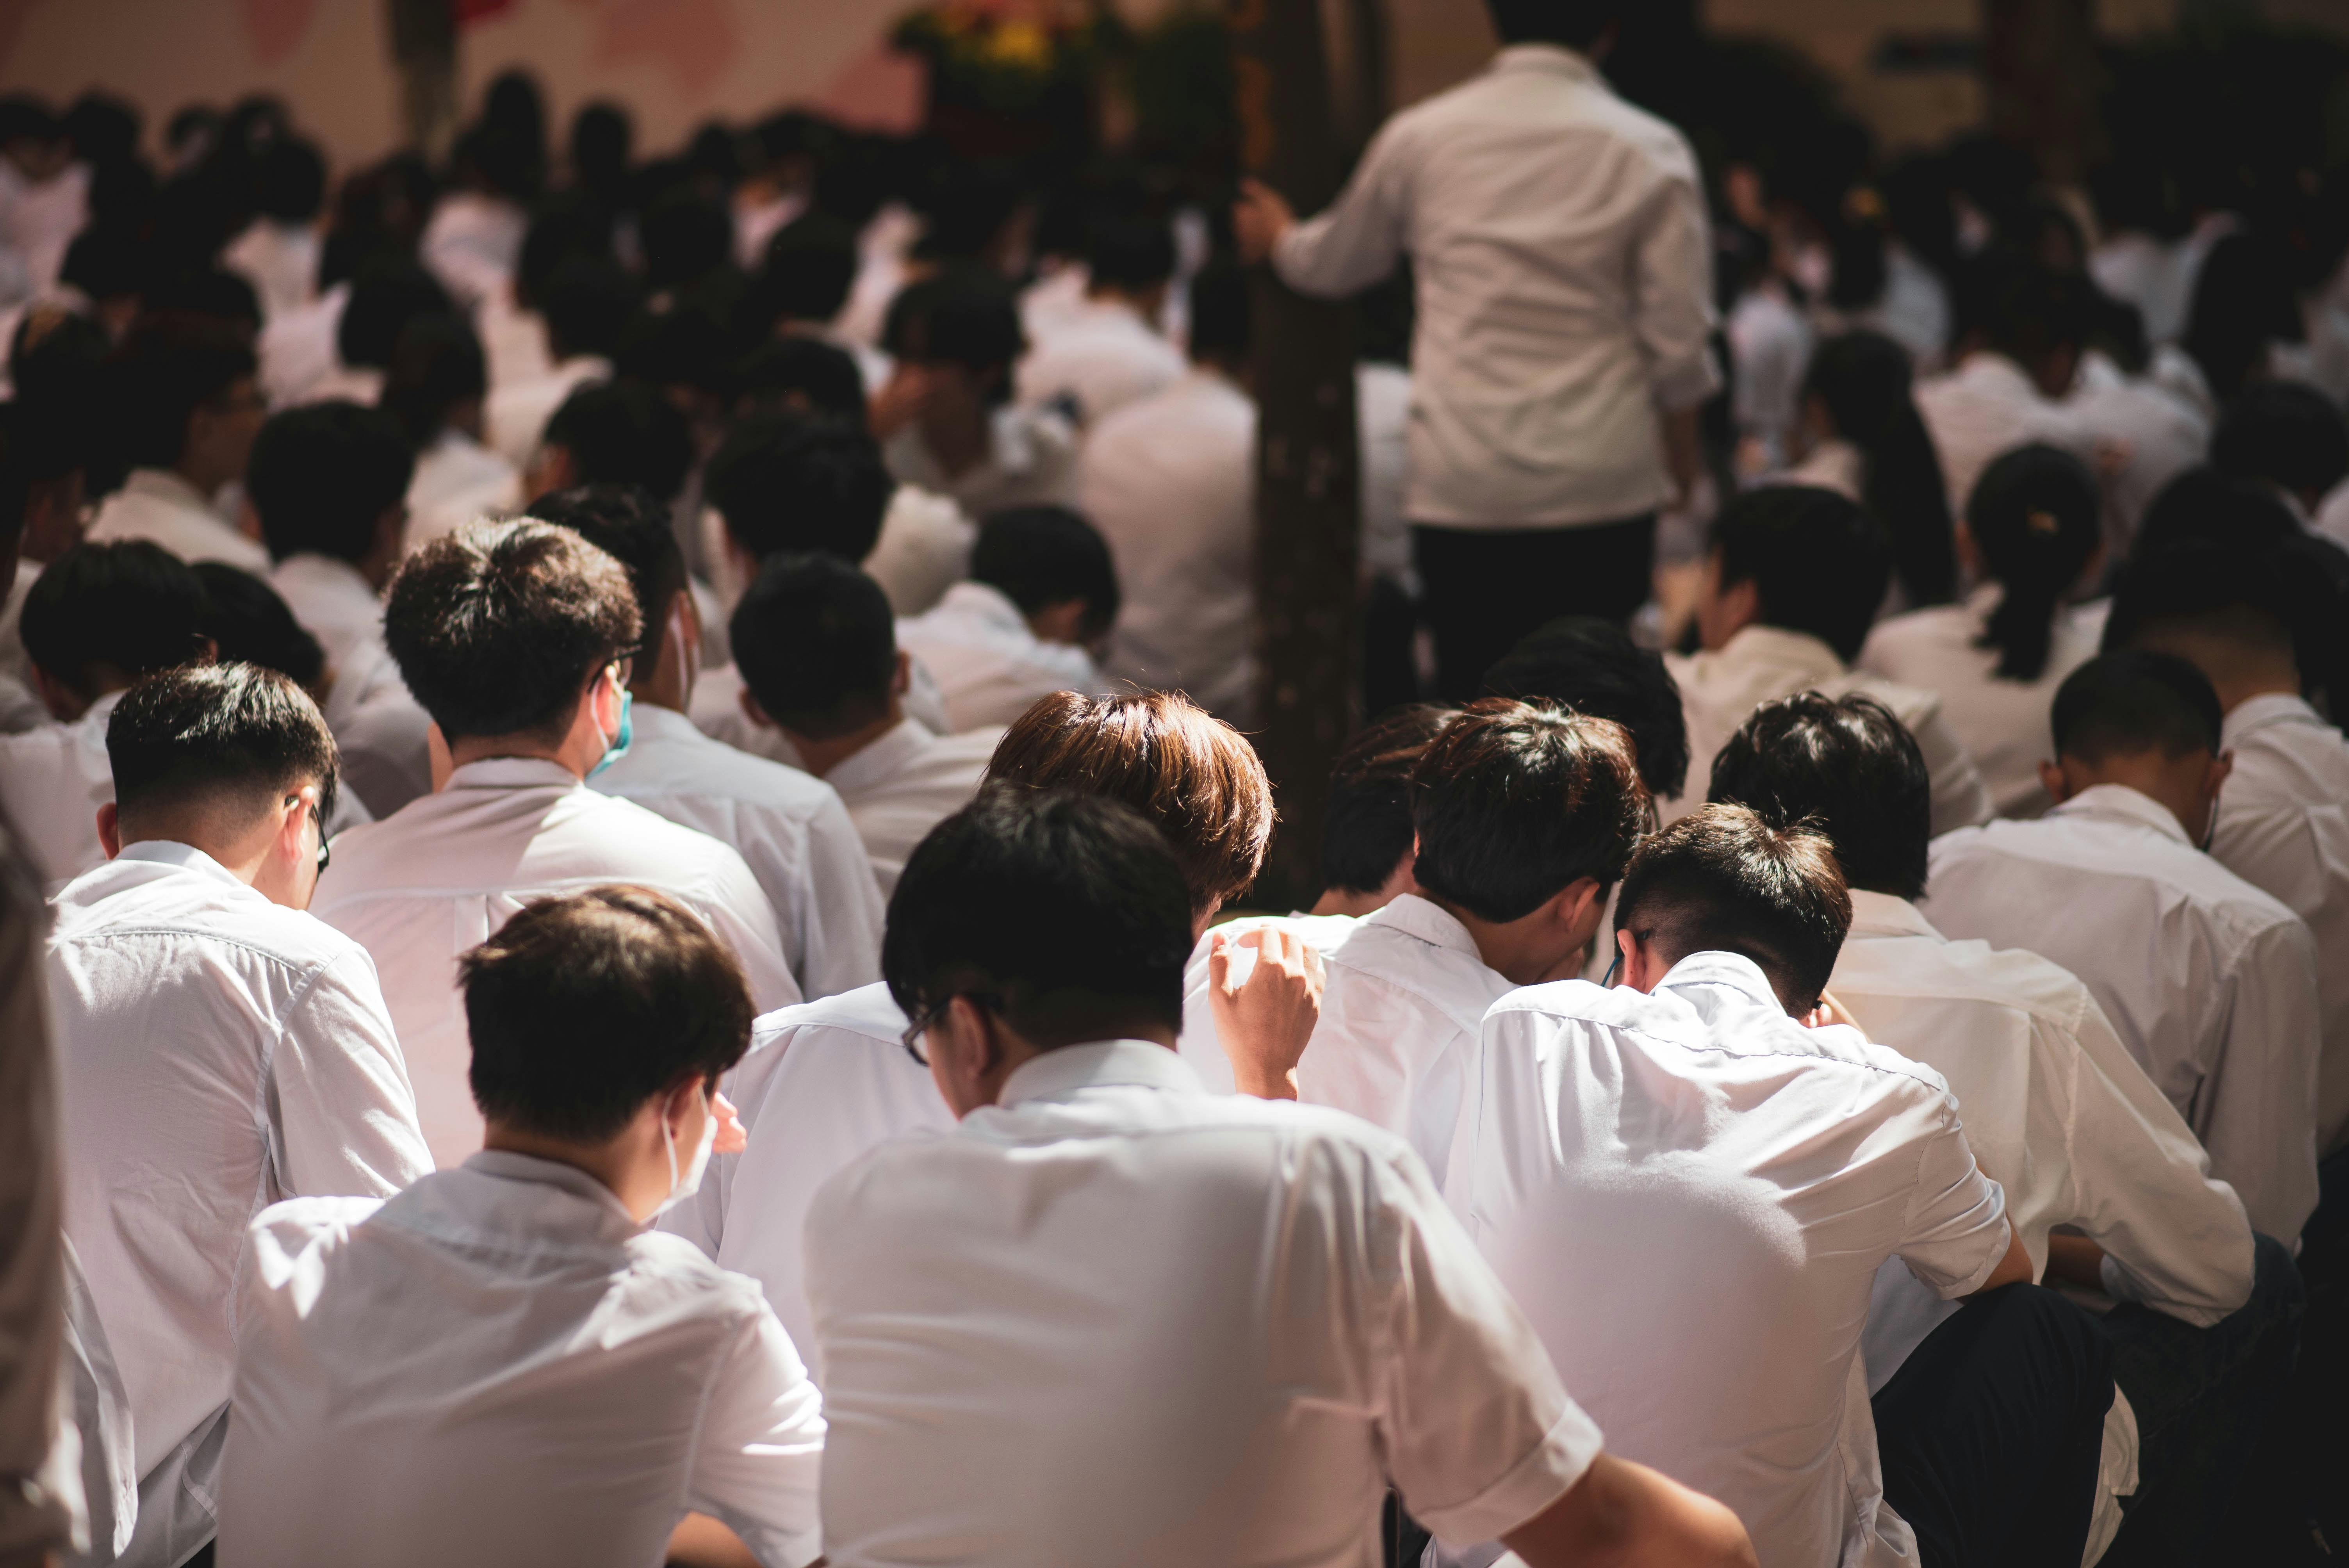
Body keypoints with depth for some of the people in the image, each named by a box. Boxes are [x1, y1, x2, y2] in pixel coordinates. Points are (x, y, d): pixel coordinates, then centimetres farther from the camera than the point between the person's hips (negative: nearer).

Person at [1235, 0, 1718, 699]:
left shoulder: (1419, 136, 4)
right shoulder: (1650, 151, -2)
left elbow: (1336, 262, 22)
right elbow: (1677, 335, -2)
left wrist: (1277, 240, 45)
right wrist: (1682, 450, 15)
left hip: (1460, 483, 1)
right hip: (1602, 484, -1)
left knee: (1468, 699, 5)